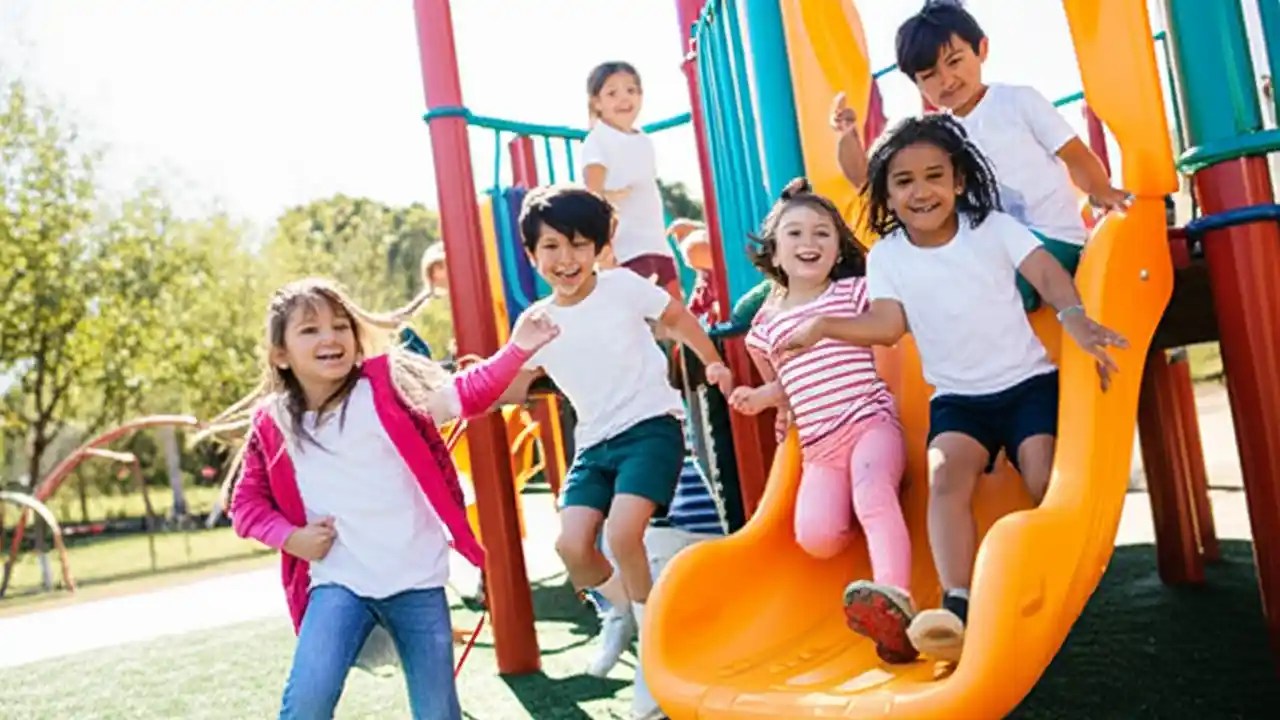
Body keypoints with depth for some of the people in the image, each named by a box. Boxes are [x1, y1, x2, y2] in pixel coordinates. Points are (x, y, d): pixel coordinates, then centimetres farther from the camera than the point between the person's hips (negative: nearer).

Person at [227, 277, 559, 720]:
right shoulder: (272, 427, 1)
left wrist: (516, 350, -28)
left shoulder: (386, 388, -3)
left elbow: (466, 395, -13)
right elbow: (246, 503, 11)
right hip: (338, 583, 0)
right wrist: (290, 537, -7)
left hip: (416, 580, 0)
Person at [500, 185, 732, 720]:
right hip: (594, 442, 4)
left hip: (651, 425, -4)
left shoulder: (624, 286, -5)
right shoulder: (537, 321, 4)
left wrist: (714, 364, 9)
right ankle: (623, 607, 21)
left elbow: (678, 318, 10)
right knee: (572, 545, -13)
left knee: (621, 533, -23)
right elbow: (511, 389, 11)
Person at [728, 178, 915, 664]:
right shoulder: (767, 323, 14)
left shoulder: (855, 292, 6)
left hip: (872, 422, -3)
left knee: (872, 491, -36)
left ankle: (895, 604, -50)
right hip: (819, 447, 3)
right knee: (816, 536, -21)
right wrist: (759, 398, 10)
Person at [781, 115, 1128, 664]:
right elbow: (887, 324, -6)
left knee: (1044, 480, -23)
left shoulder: (993, 226, -2)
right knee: (947, 474, -26)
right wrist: (823, 325, -21)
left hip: (1027, 380, 0)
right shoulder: (886, 255, 2)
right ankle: (958, 607, -34)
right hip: (958, 396, 0)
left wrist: (1074, 317, -33)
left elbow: (1048, 272, -12)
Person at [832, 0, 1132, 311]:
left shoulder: (1018, 100, -1)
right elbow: (865, 176, 8)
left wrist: (1100, 192, -26)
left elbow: (1075, 155, -5)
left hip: (1051, 240, -6)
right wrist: (847, 135, -11)